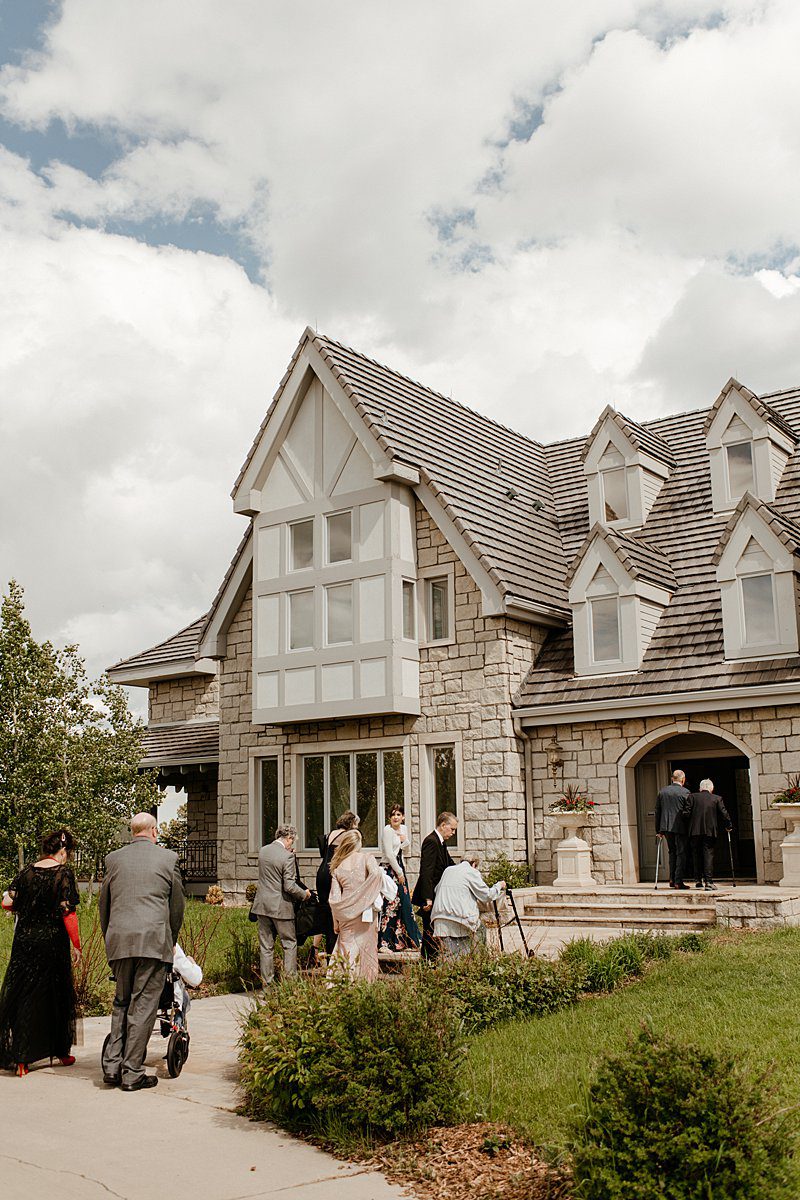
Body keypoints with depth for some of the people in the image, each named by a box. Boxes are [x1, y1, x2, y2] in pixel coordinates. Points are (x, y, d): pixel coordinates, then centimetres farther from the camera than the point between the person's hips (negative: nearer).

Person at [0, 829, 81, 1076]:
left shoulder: (27, 872, 2)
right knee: (56, 995, 11)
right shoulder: (63, 873, -9)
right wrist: (76, 945, -7)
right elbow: (68, 913, -13)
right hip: (53, 943, -3)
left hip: (24, 941, 3)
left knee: (21, 995, 8)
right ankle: (62, 1052, 23)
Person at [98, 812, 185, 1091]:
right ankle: (132, 1073, 6)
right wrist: (172, 940, 22)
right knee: (143, 1006, 3)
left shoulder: (113, 858, 9)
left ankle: (112, 1066, 14)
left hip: (118, 940, 3)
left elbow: (103, 903, 14)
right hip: (154, 939, -3)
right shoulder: (168, 858, 2)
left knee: (121, 1002, 17)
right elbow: (177, 905, 8)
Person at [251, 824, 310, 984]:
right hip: (280, 906, -5)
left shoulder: (262, 851, 3)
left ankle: (267, 982, 15)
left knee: (266, 947, 11)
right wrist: (304, 893, 0)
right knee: (290, 944, 10)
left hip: (262, 905, 6)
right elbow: (289, 886, -18)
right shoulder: (287, 857, -17)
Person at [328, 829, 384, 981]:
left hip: (345, 914, 3)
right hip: (365, 911, -2)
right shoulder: (367, 858, 1)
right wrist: (373, 895, -6)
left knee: (347, 949, 7)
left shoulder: (337, 867, 9)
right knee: (366, 949, 4)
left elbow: (334, 899, 4)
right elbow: (376, 873, -21)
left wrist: (336, 922, 10)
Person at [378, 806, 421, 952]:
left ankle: (401, 941, 19)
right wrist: (399, 872, -12)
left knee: (404, 904, 10)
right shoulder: (387, 830, -12)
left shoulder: (403, 829, 11)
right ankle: (384, 943, -4)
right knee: (391, 905, -8)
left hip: (400, 868, 8)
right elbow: (389, 854, -16)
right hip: (391, 870, -8)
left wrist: (406, 841, -1)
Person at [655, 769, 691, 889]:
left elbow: (657, 811, 9)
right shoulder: (685, 792, -5)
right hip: (680, 827, -4)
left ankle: (672, 879, 15)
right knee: (681, 853, 3)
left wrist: (658, 830, 13)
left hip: (666, 827, 4)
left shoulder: (662, 791, 8)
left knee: (672, 852, 18)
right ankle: (678, 881, -2)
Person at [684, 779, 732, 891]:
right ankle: (708, 882, -8)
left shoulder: (692, 797, 4)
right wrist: (729, 826, 17)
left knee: (697, 855, 13)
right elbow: (724, 814, 2)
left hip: (695, 831, 1)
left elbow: (686, 813, -3)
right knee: (708, 855, 0)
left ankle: (699, 880, 18)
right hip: (710, 831, -1)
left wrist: (689, 825, 12)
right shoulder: (717, 799, 5)